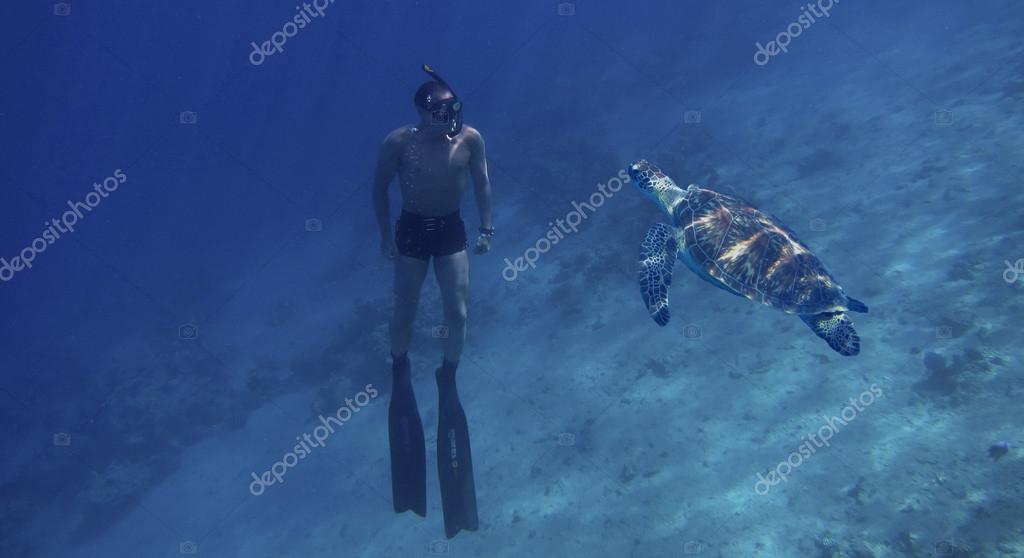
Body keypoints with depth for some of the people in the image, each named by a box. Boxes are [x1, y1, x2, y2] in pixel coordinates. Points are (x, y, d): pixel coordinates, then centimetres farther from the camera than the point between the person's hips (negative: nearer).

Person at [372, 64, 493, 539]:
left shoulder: (470, 138, -13)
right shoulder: (398, 142, -17)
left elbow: (482, 183, 2)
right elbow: (380, 186, -3)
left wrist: (486, 227, 1)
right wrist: (385, 233, -2)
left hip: (451, 230, 1)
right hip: (411, 230, -1)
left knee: (458, 311, -2)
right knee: (405, 311, 7)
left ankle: (448, 378, 21)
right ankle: (399, 371, 35)